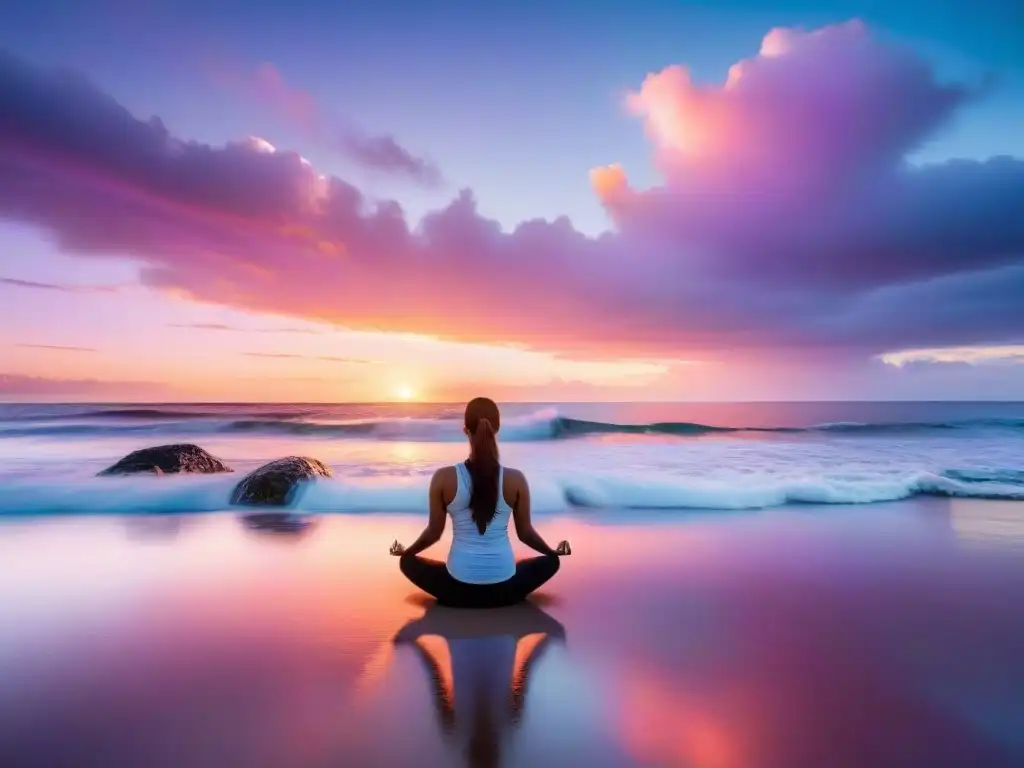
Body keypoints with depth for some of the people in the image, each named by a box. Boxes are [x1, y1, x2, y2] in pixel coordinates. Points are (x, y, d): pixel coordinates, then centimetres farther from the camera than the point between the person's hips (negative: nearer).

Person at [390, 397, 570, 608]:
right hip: (504, 590, 1)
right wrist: (554, 551, 23)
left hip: (458, 588, 0)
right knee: (551, 561, 28)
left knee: (408, 562, 26)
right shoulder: (516, 479, -11)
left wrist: (404, 551, 21)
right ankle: (505, 595, 17)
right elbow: (525, 533, 1)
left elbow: (433, 533, 0)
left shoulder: (443, 478, -11)